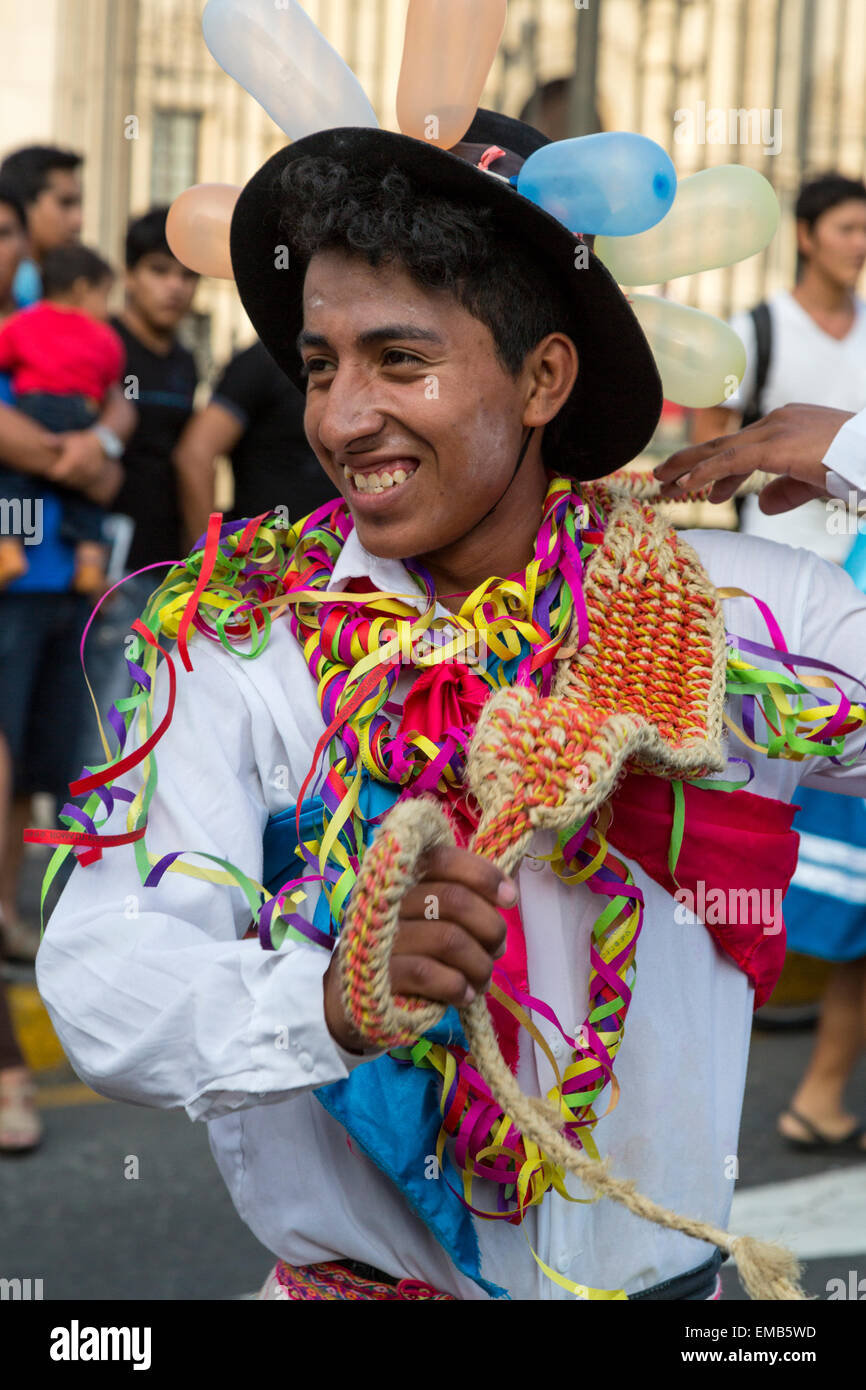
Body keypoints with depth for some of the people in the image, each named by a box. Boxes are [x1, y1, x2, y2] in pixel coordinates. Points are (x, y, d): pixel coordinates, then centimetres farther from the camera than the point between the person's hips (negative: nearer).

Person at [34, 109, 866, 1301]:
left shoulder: (733, 614, -8)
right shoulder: (237, 636, -12)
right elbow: (100, 981, -22)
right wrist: (330, 1002, -41)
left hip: (662, 1270, 2)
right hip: (356, 1271, -1)